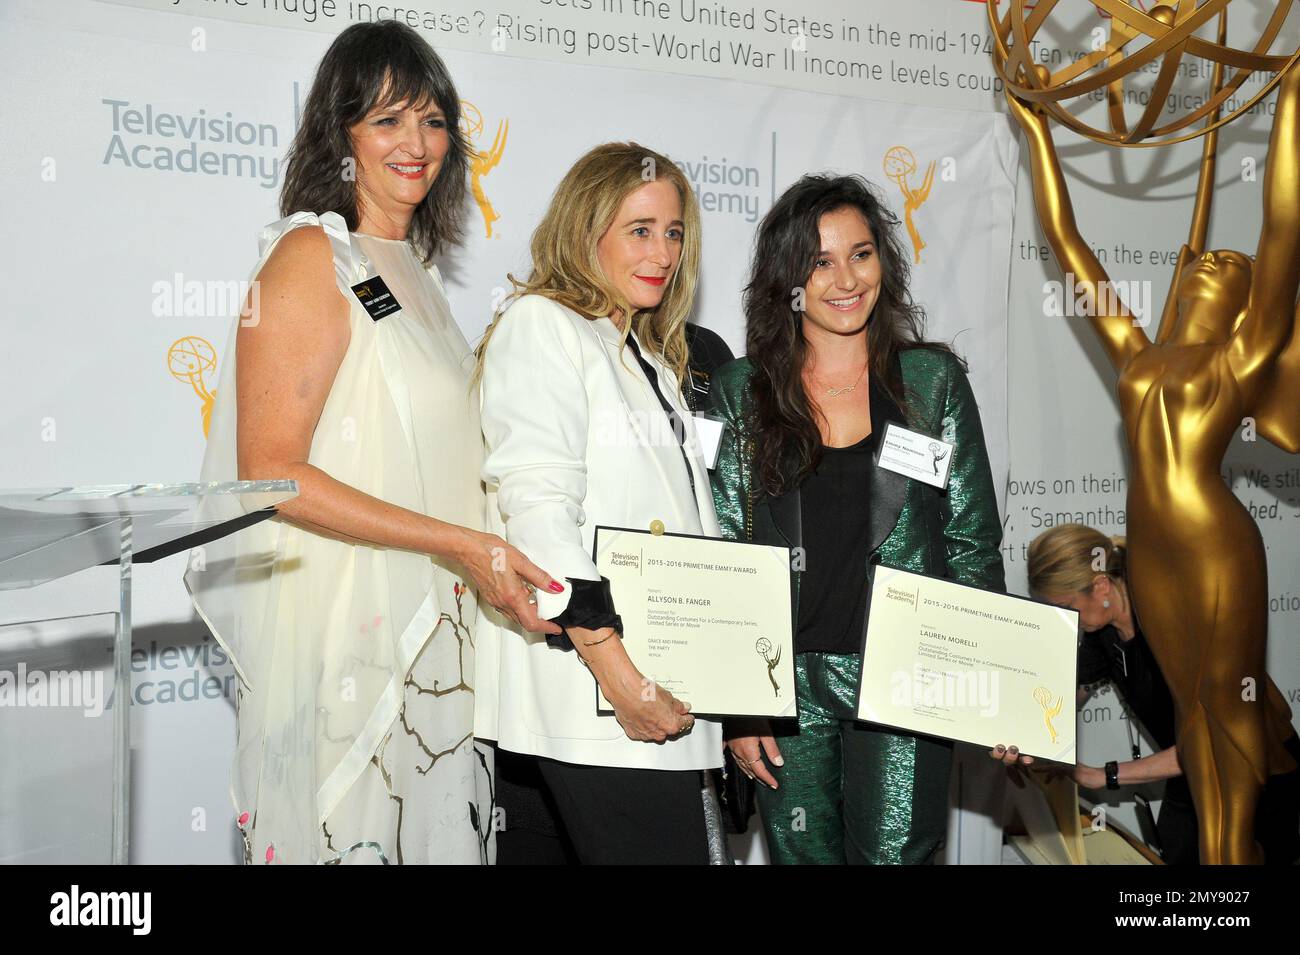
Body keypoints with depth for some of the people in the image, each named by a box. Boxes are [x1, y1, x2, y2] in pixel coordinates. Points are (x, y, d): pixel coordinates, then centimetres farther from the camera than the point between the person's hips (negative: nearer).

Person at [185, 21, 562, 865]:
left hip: (431, 625, 8)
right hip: (345, 628, -7)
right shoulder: (312, 256, -9)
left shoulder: (415, 271, 14)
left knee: (432, 831, 12)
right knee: (351, 835, 0)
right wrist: (457, 543, -21)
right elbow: (268, 470, -17)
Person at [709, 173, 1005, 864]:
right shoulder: (741, 390, 3)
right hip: (788, 687, 1)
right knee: (802, 853, 9)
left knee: (894, 854, 1)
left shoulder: (933, 380, 4)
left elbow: (973, 541, 5)